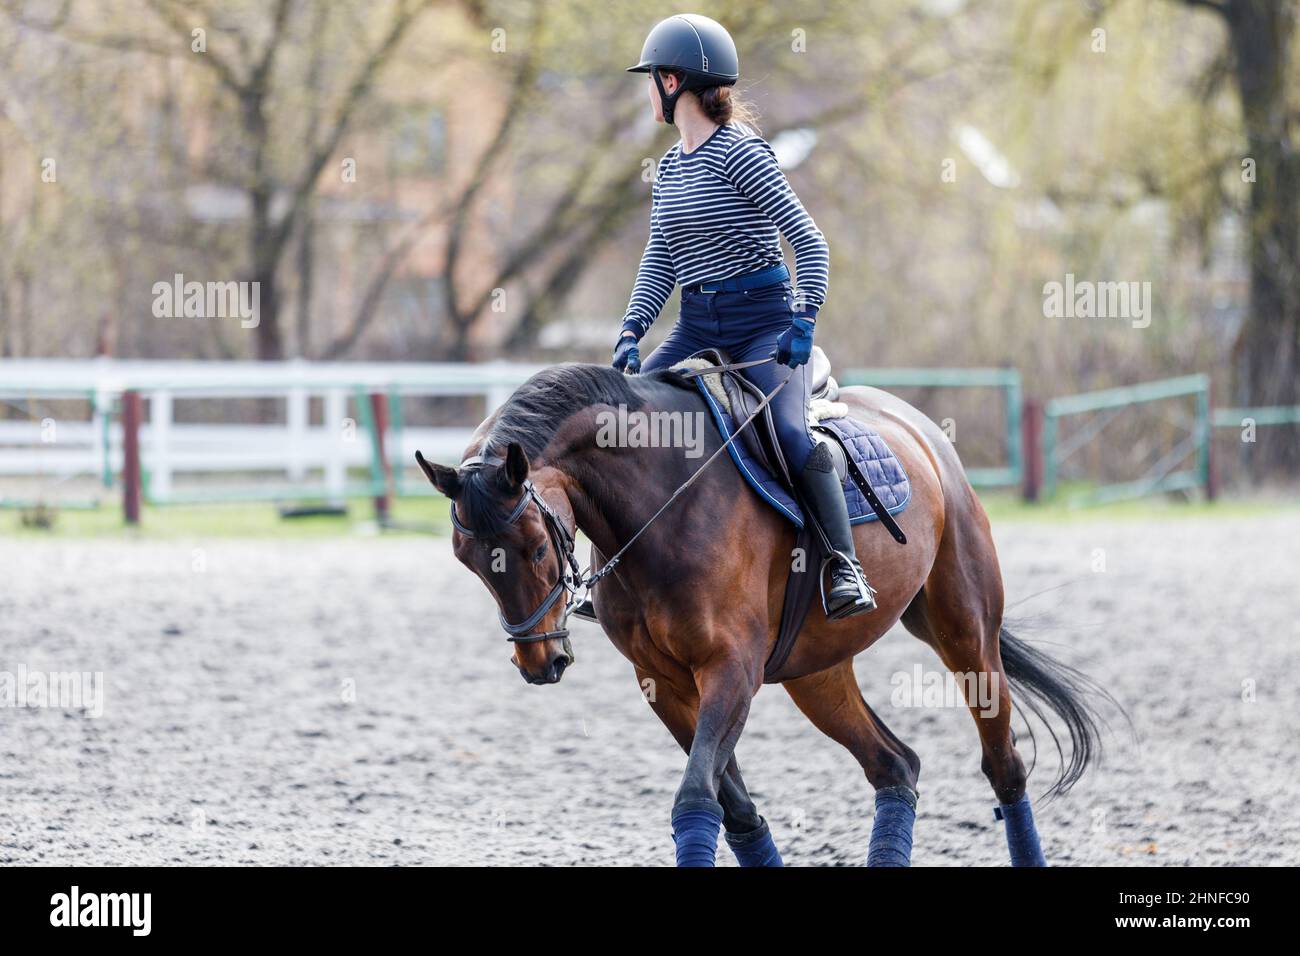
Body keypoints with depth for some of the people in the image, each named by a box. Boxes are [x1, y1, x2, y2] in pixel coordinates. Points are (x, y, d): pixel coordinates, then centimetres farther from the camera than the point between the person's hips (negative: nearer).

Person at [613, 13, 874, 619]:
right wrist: (631, 331, -3)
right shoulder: (671, 168, 12)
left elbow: (809, 242, -14)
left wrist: (803, 321, -24)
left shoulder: (738, 153, -11)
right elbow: (660, 260, 12)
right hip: (697, 328, 8)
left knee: (790, 433, -27)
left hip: (761, 319, -8)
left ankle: (845, 572, -20)